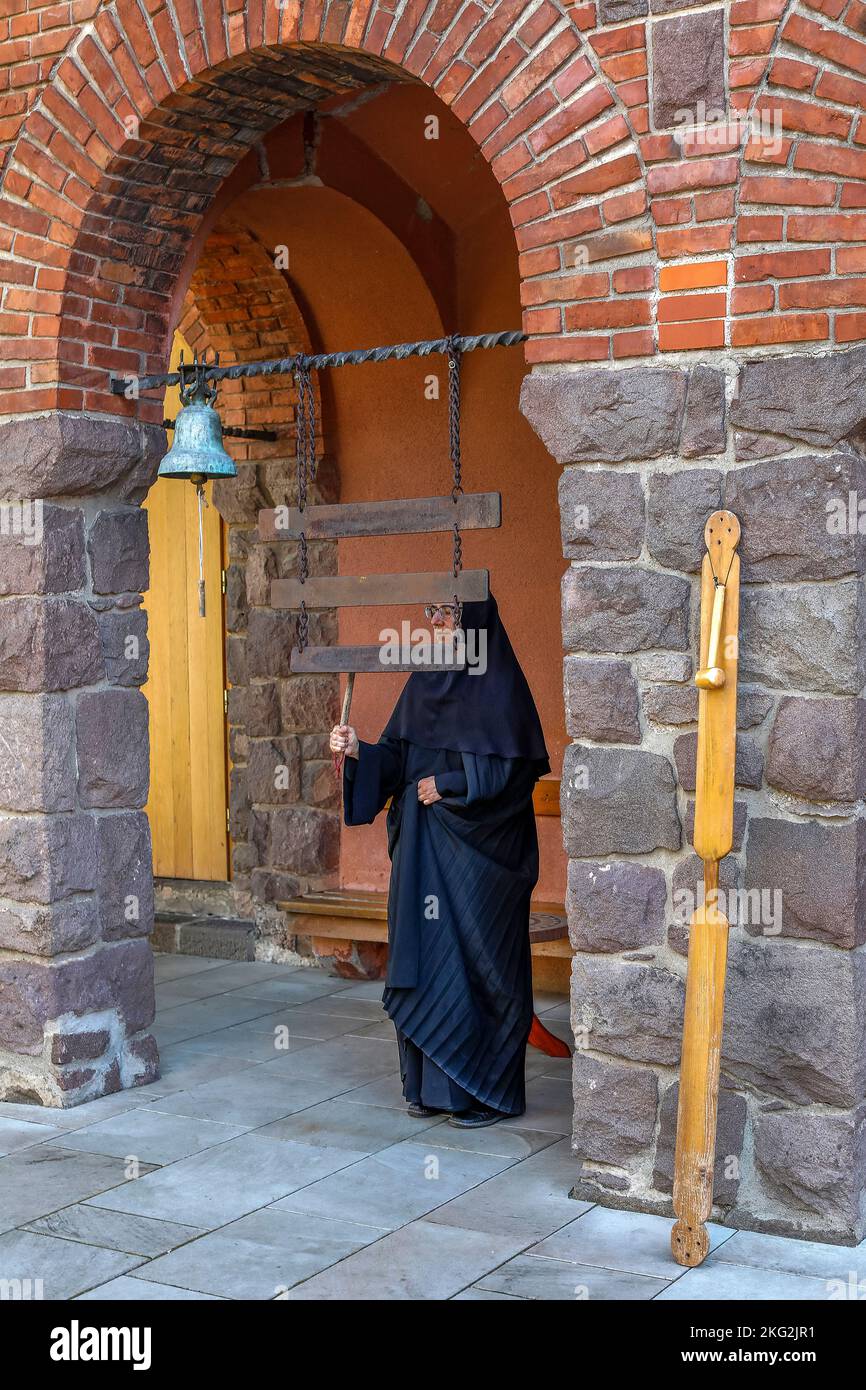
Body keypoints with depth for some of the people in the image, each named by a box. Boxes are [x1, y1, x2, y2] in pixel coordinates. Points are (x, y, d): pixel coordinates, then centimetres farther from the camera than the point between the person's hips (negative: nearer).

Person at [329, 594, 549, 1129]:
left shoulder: (498, 683, -8)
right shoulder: (423, 681, 12)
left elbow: (517, 767, -13)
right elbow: (398, 758, 11)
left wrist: (448, 787, -14)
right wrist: (359, 752, -7)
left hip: (478, 849, -7)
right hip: (423, 846, 7)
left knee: (473, 955, -2)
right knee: (424, 954, 8)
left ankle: (487, 1090, 9)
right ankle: (432, 1084, 19)